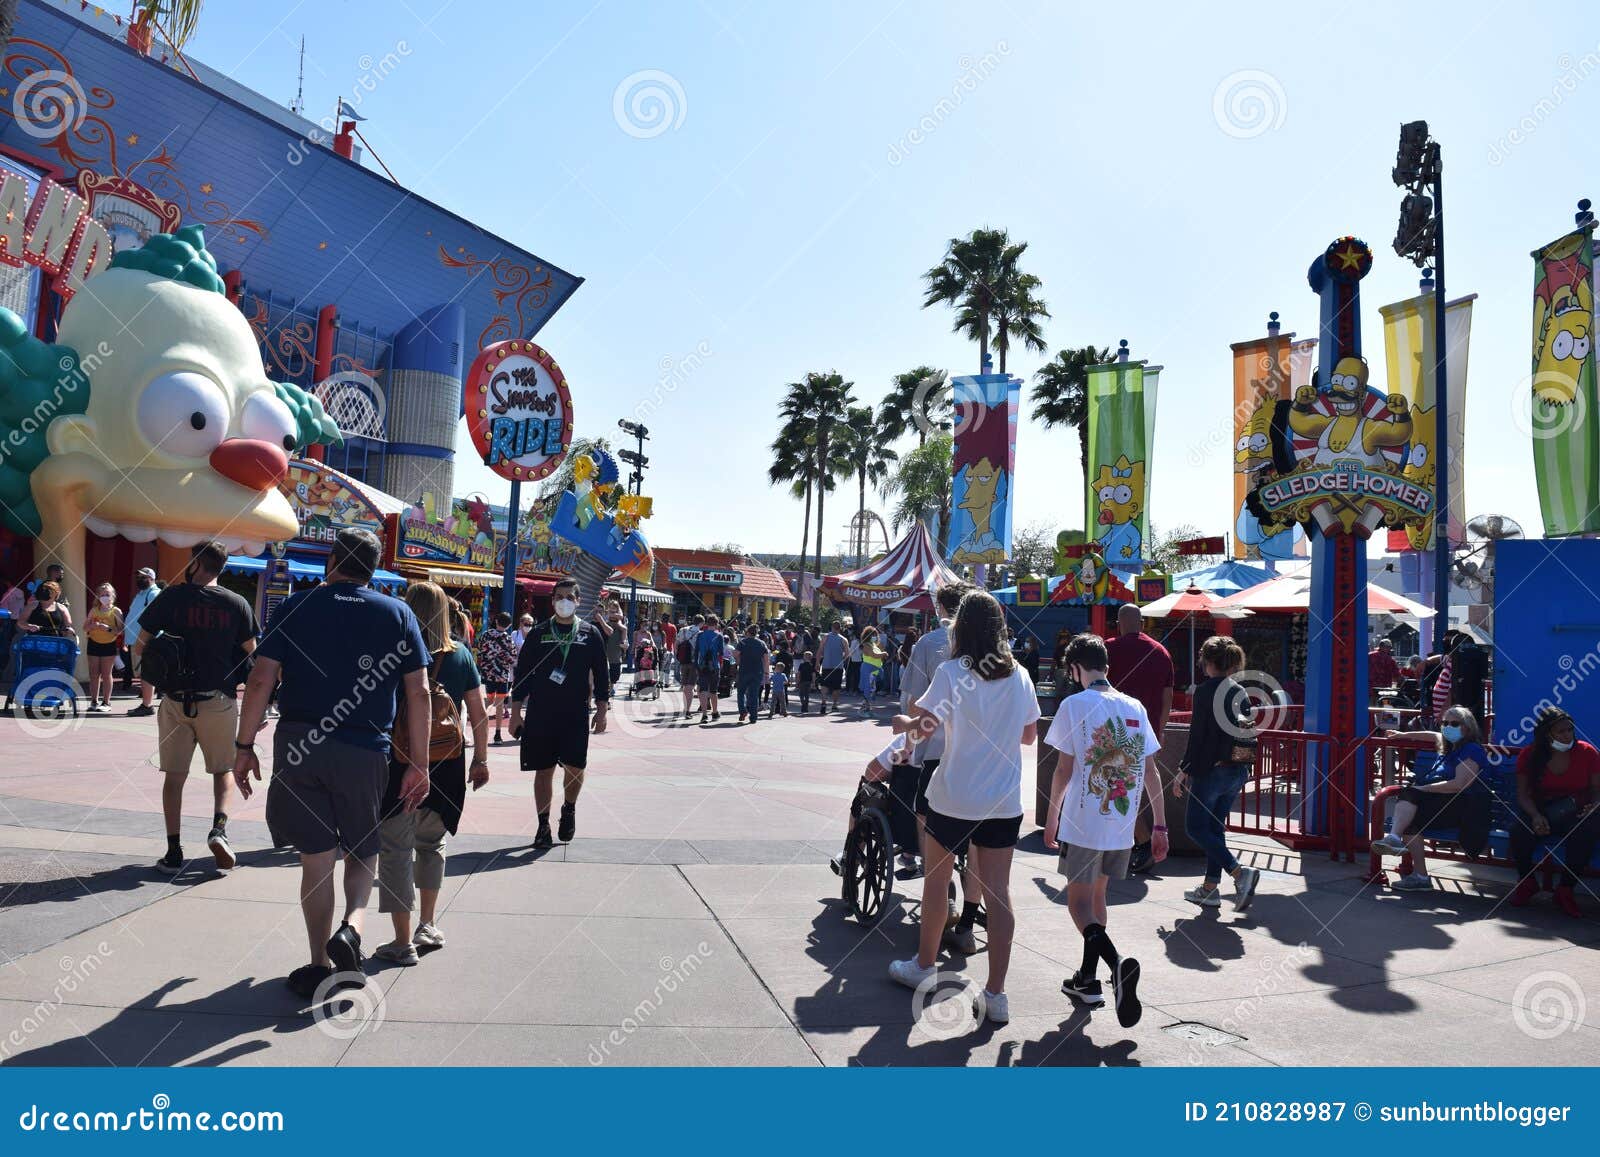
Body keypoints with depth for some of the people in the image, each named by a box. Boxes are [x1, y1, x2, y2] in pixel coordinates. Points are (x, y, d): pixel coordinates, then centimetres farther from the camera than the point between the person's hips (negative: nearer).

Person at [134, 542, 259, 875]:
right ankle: (219, 827, -7)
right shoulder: (238, 604, 0)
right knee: (222, 770, 15)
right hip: (219, 701, 0)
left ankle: (174, 852, 9)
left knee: (174, 776, 9)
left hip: (176, 700, 0)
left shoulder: (171, 597, -2)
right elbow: (251, 655, 2)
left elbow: (140, 646, 1)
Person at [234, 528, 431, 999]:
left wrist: (245, 746, 5)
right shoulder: (398, 613, 4)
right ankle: (352, 925, -9)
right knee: (363, 853, 16)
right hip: (366, 751, 0)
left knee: (316, 860, 9)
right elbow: (418, 692, -1)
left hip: (298, 746, 0)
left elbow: (260, 681, -2)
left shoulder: (296, 607, 4)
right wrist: (418, 764, 2)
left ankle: (321, 966, 15)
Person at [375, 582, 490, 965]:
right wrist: (480, 759, 12)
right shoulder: (460, 654, 1)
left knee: (396, 848, 6)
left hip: (400, 759, -4)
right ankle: (429, 926, 31)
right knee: (431, 843, 23)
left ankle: (403, 942, 9)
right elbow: (479, 714, 3)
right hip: (448, 763, 4)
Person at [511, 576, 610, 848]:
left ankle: (569, 809, 24)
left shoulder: (590, 633, 6)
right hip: (539, 714, 0)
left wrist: (601, 711, 3)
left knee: (575, 767, -6)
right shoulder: (539, 633, 6)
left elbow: (601, 673, 7)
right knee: (543, 770, 4)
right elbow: (522, 672, 7)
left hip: (576, 714, 0)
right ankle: (543, 825, 16)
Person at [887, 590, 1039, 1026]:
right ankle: (996, 994, 7)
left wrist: (903, 722, 1)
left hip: (953, 798, -3)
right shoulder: (1019, 676, 3)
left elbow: (923, 725, -19)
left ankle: (924, 965, 33)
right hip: (1004, 802, 3)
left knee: (936, 880, 16)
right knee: (998, 892, 6)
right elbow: (1029, 734, 13)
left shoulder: (951, 671, -12)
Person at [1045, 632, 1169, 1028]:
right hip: (1123, 825, 5)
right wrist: (1160, 825, 11)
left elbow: (1064, 770, -8)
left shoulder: (1074, 705, -8)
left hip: (1083, 824, -5)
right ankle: (1087, 979, 26)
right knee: (1097, 895, 19)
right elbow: (1151, 771, 6)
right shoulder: (1135, 707, 6)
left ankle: (1116, 962, -22)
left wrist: (1051, 818, 3)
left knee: (1079, 900, 3)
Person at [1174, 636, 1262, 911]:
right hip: (1239, 771, 7)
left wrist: (1184, 771, -10)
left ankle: (1240, 872, -12)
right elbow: (1247, 733, 11)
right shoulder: (1241, 692, 8)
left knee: (1197, 828, 3)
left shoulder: (1206, 690, -13)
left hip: (1211, 770, -7)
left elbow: (1198, 734, -15)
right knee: (1216, 827, 16)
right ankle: (1210, 888, 20)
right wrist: (1242, 768, 18)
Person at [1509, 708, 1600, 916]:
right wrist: (1535, 816, -24)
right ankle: (1527, 882, -2)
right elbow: (1523, 793, -6)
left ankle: (1565, 890, -11)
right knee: (1519, 829, -31)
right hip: (1539, 810, 0)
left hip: (1576, 814, 0)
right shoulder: (1530, 755, -2)